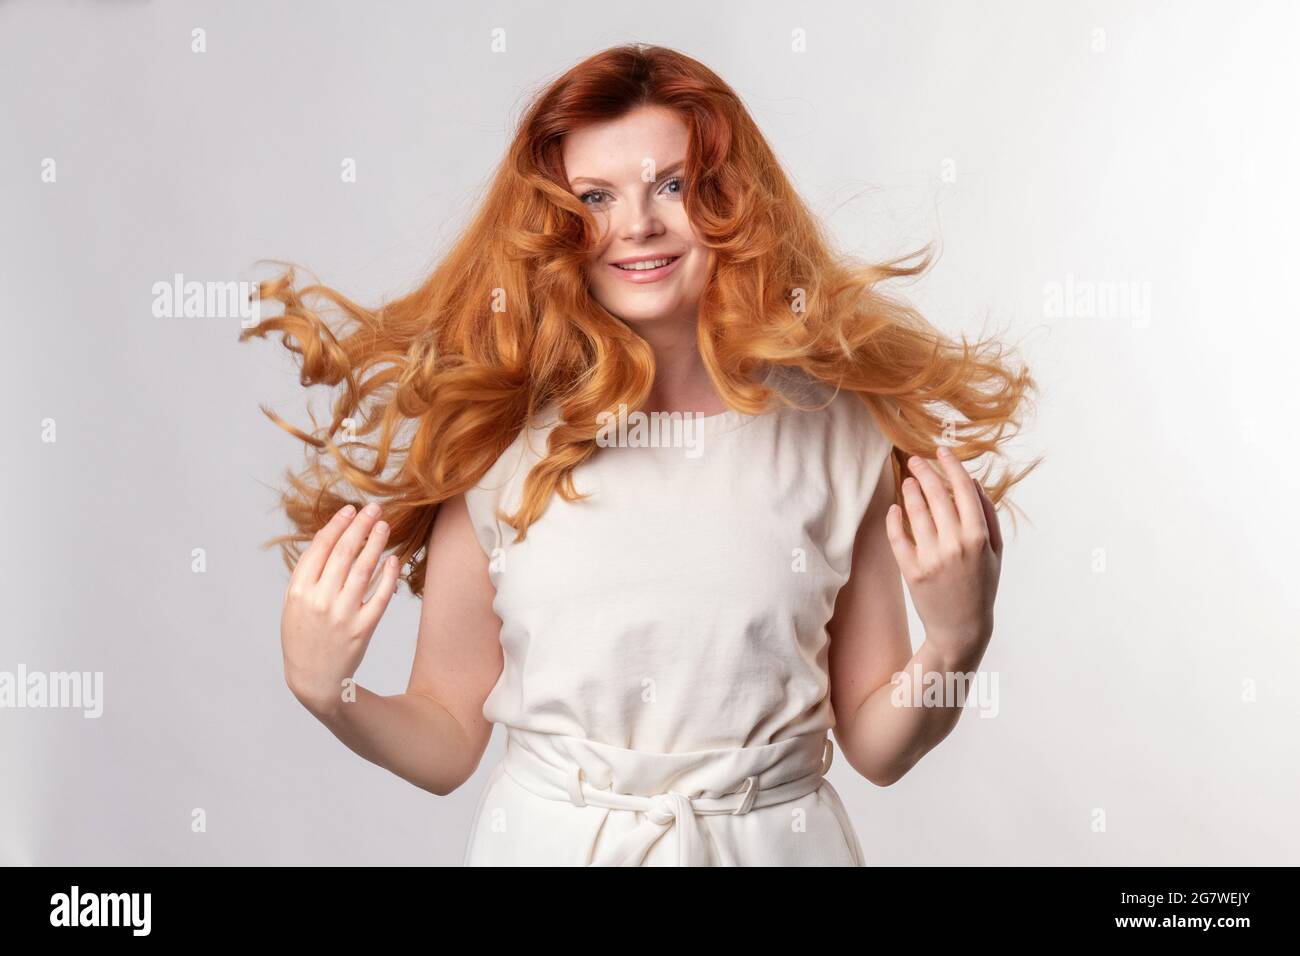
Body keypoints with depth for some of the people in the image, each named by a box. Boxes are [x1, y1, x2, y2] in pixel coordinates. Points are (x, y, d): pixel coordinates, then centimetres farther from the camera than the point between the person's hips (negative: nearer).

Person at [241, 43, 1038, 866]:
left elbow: (876, 747, -1)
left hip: (778, 840, 1)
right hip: (546, 837, 0)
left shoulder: (841, 429, -9)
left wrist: (955, 644, -18)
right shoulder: (499, 436, -10)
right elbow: (446, 744, -3)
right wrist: (327, 693, -20)